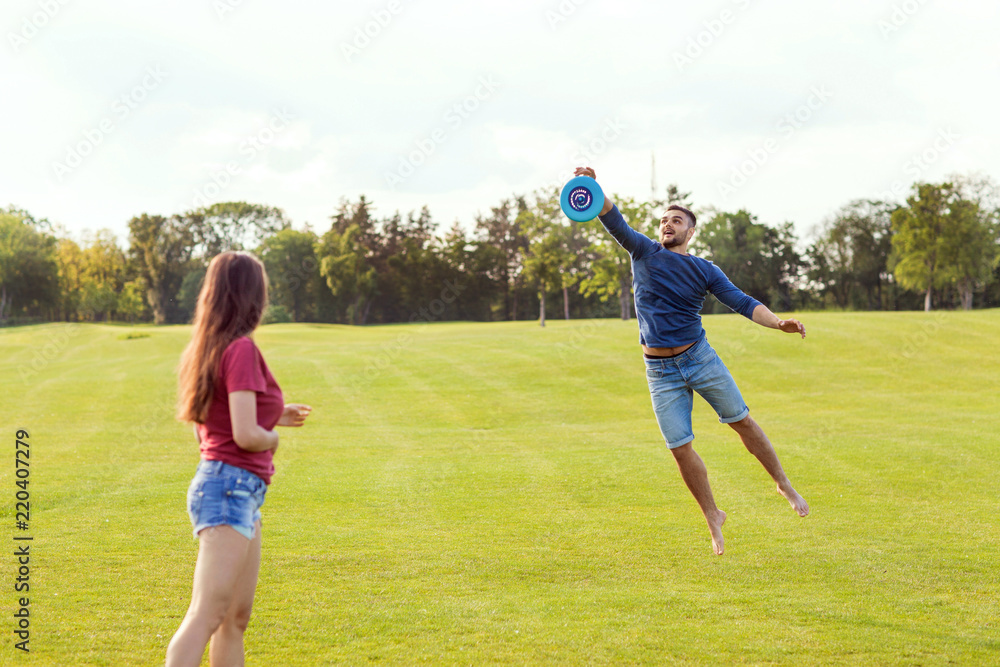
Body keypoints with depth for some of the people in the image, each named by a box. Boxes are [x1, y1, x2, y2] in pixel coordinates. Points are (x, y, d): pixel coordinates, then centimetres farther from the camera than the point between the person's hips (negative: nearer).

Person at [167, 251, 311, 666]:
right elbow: (246, 435, -20)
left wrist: (273, 417, 27)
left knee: (237, 618, 12)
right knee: (206, 615, -15)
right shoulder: (241, 349, -14)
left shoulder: (207, 348, 13)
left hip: (243, 494, 10)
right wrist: (272, 437, 0)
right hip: (230, 487, -10)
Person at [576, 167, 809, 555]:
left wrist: (779, 323, -24)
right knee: (680, 450, -1)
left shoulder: (704, 271, 1)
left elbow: (742, 303, -6)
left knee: (742, 422, 4)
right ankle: (713, 517, 16)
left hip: (699, 358, 0)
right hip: (660, 371, 0)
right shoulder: (644, 252, 2)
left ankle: (783, 485, 26)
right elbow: (614, 220, -11)